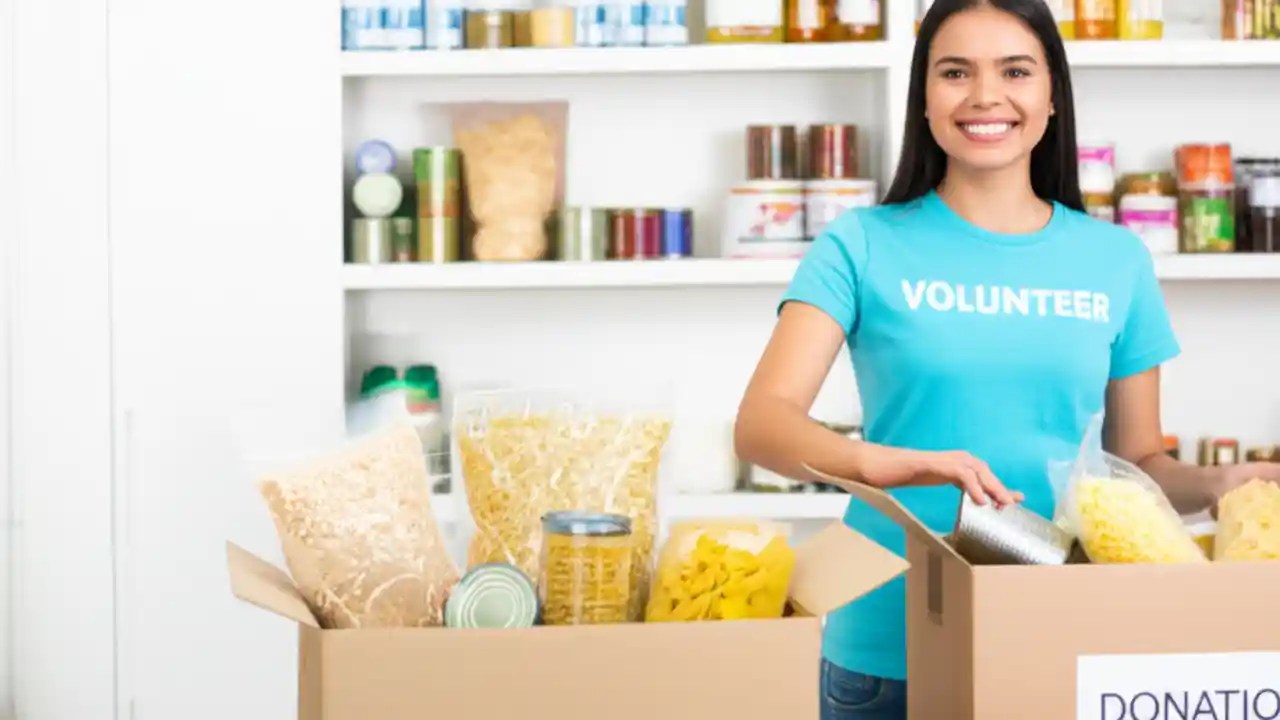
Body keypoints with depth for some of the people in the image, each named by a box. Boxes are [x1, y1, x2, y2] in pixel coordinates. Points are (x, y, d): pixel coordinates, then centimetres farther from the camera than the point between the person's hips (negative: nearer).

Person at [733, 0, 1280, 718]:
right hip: (890, 649, -2)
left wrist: (1219, 483, -10)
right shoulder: (862, 247, -3)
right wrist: (882, 462, -32)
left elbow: (1138, 460, 11)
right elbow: (761, 425, -13)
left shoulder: (1116, 259, 5)